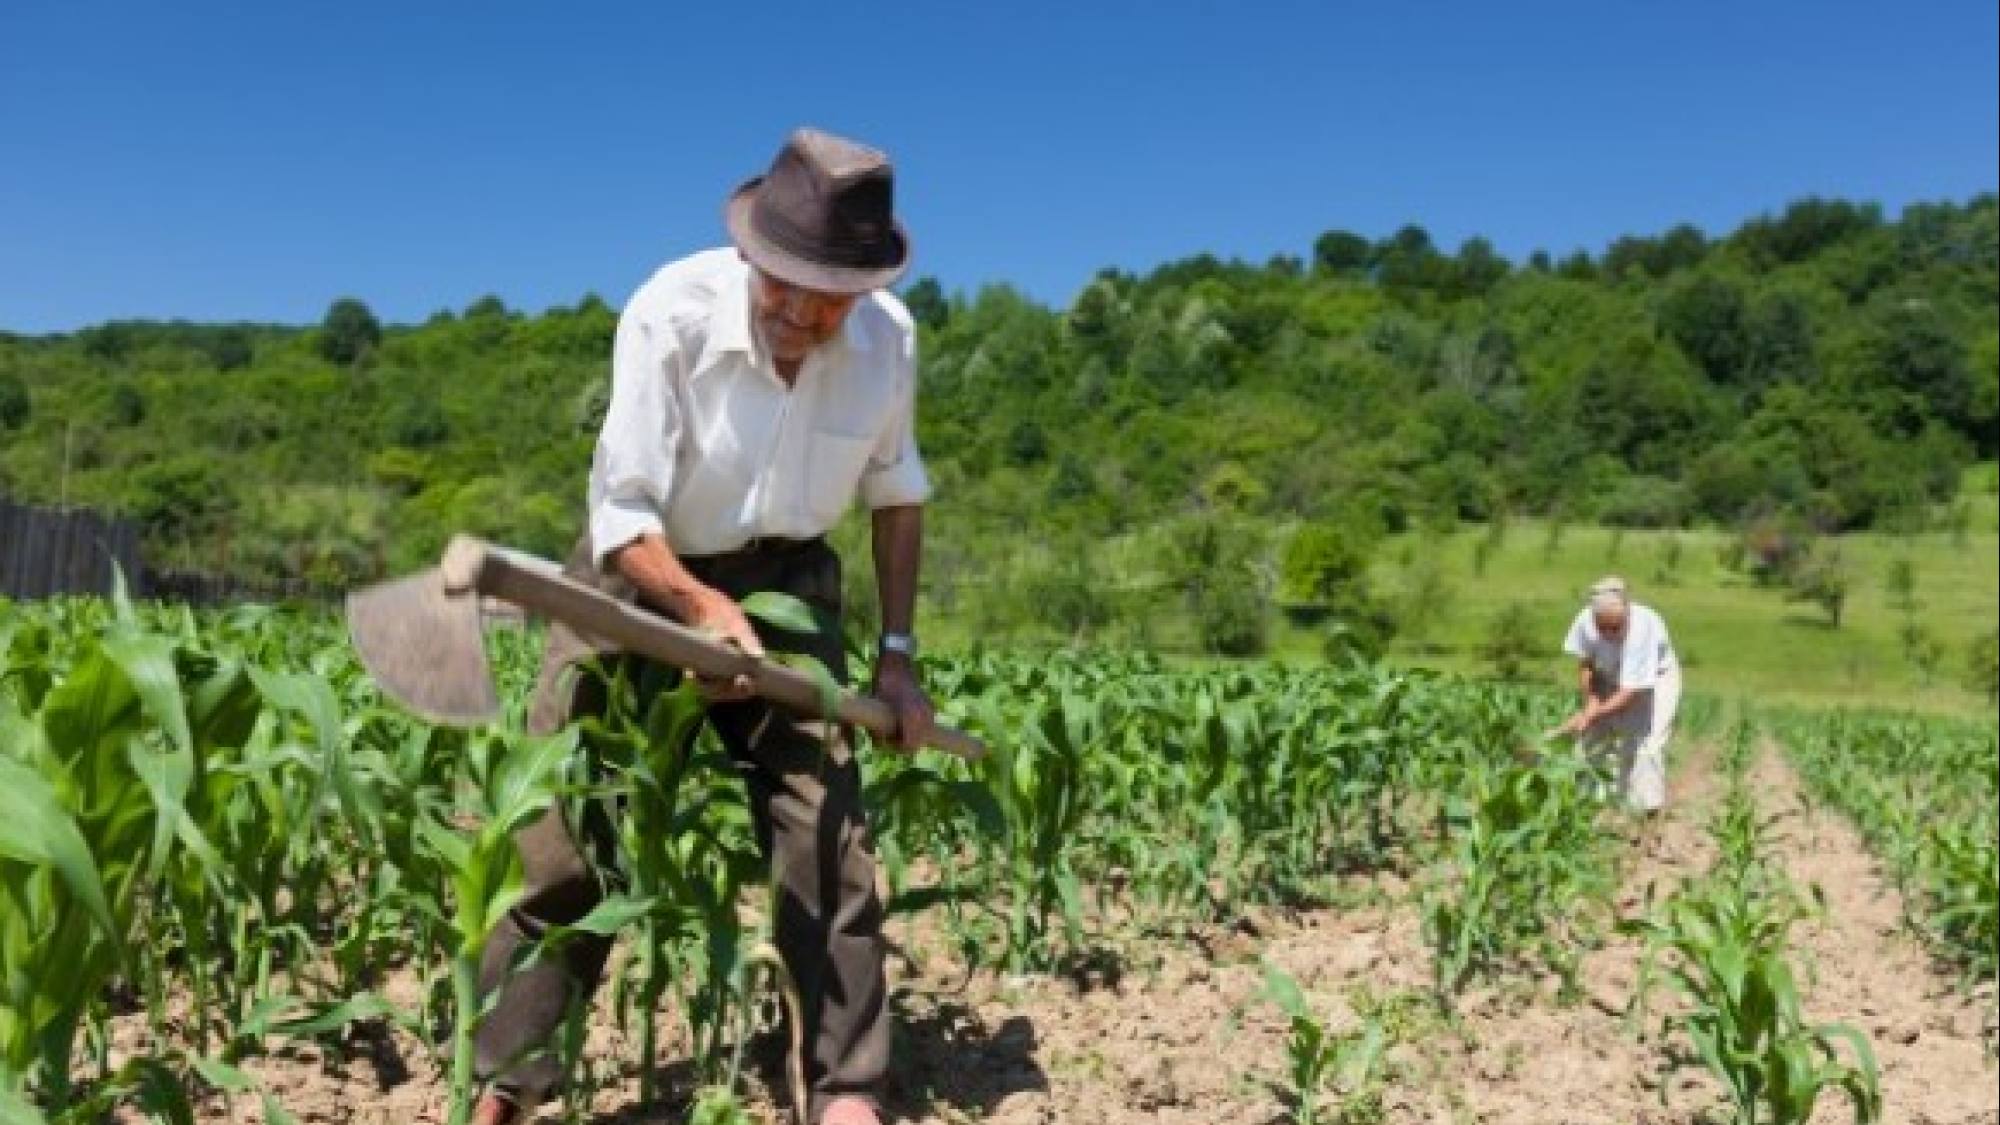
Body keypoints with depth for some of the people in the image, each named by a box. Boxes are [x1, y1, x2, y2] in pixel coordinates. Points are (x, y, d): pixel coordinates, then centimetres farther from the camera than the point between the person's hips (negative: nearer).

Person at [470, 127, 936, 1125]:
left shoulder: (887, 339, -13)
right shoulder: (671, 314, -24)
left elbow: (896, 491, 5)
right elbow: (621, 514, -22)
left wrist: (897, 652, 2)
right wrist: (703, 608, -41)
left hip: (782, 585, 2)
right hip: (640, 577, -2)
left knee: (825, 831, -9)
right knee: (560, 835, -5)